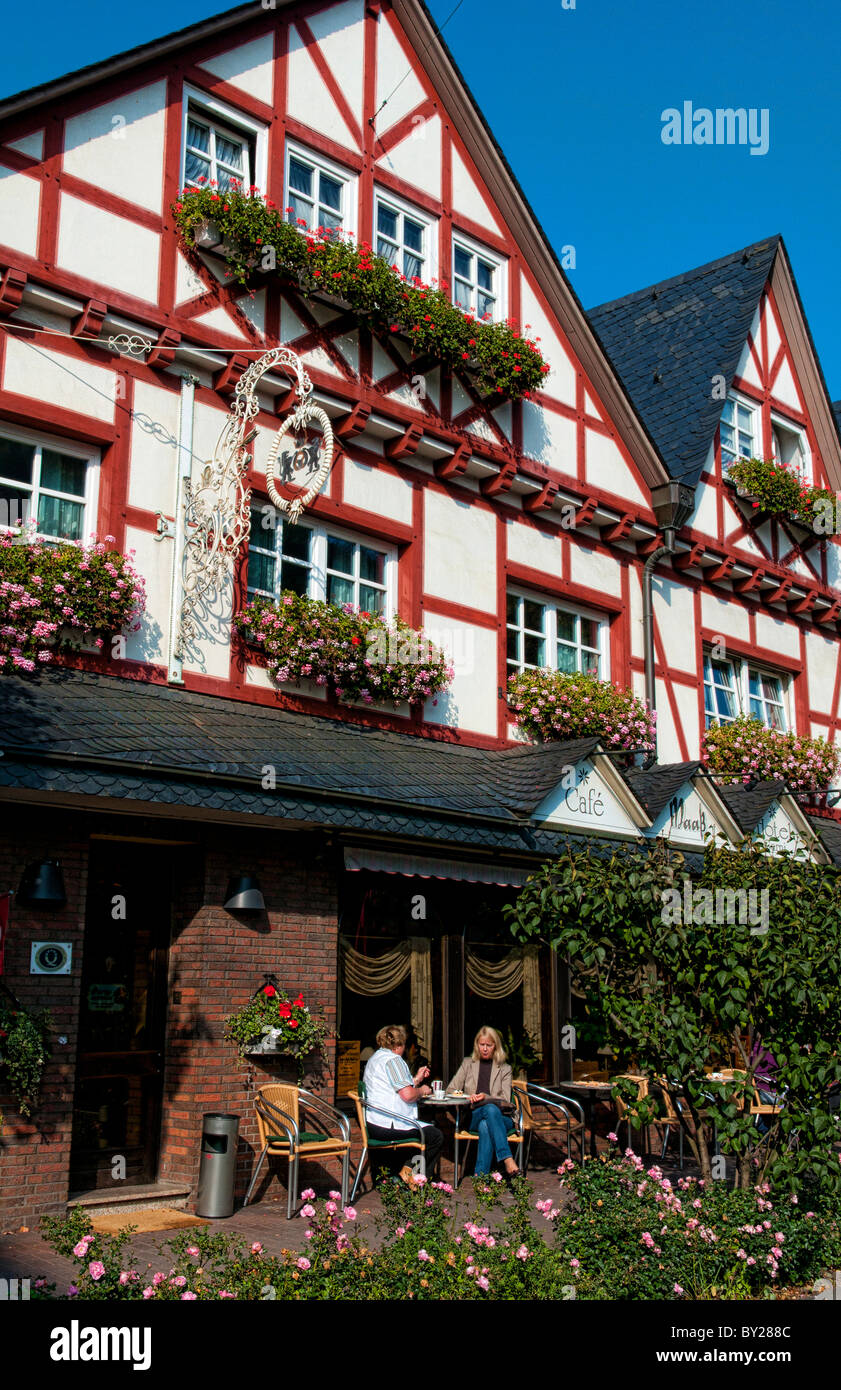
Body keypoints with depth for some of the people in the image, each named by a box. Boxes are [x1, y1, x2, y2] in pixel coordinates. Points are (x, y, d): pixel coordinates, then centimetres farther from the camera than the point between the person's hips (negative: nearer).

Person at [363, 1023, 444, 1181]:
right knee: (436, 1137, -4)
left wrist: (416, 1079, 26)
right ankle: (411, 1175, 0)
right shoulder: (393, 1059, -12)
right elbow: (407, 1095, -19)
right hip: (387, 1126, -11)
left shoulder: (374, 1059, 20)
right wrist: (421, 1091, 0)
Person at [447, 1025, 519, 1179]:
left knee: (485, 1126, -39)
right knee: (490, 1109, -38)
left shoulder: (504, 1069, 15)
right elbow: (450, 1090, 15)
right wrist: (467, 1097, -6)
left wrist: (486, 1098, -15)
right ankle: (508, 1161, -52)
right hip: (472, 1116, 0)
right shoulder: (468, 1064, 19)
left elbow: (505, 1101, 4)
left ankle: (480, 1176, -49)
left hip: (500, 1118, 0)